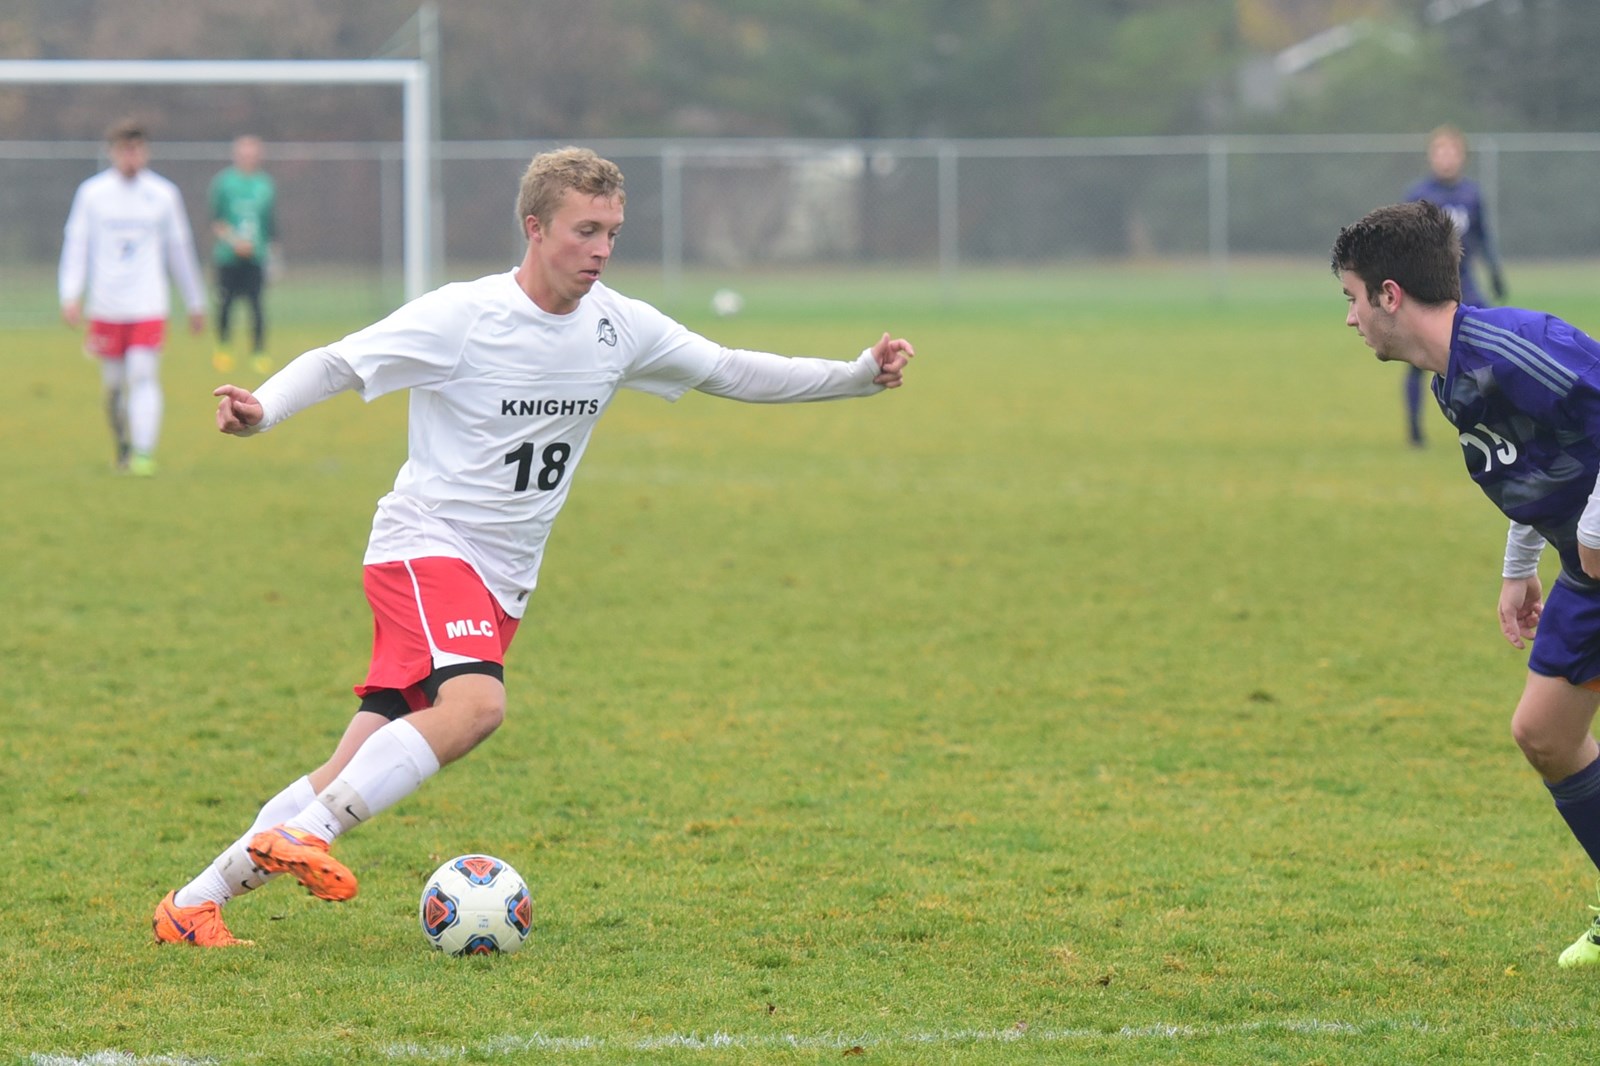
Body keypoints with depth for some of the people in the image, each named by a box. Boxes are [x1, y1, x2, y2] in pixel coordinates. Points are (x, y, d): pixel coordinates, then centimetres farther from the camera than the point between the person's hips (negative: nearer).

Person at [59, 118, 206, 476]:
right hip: (106, 308, 1)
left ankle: (143, 455, -19)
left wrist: (195, 303, 19)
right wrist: (71, 295, -8)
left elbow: (180, 249, 14)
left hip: (149, 308, -1)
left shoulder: (163, 194, 5)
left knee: (144, 376, -15)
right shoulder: (92, 192, 3)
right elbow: (76, 244, 3)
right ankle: (123, 446, 26)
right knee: (114, 385, 6)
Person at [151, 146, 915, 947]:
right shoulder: (462, 317, -14)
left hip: (503, 580, 6)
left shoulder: (619, 328, 3)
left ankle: (198, 901, 6)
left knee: (359, 772, 0)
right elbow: (337, 363, -13)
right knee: (476, 703, -33)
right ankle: (297, 837, -29)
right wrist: (262, 410, -32)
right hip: (426, 546, -6)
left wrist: (858, 375, 4)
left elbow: (729, 372, 12)